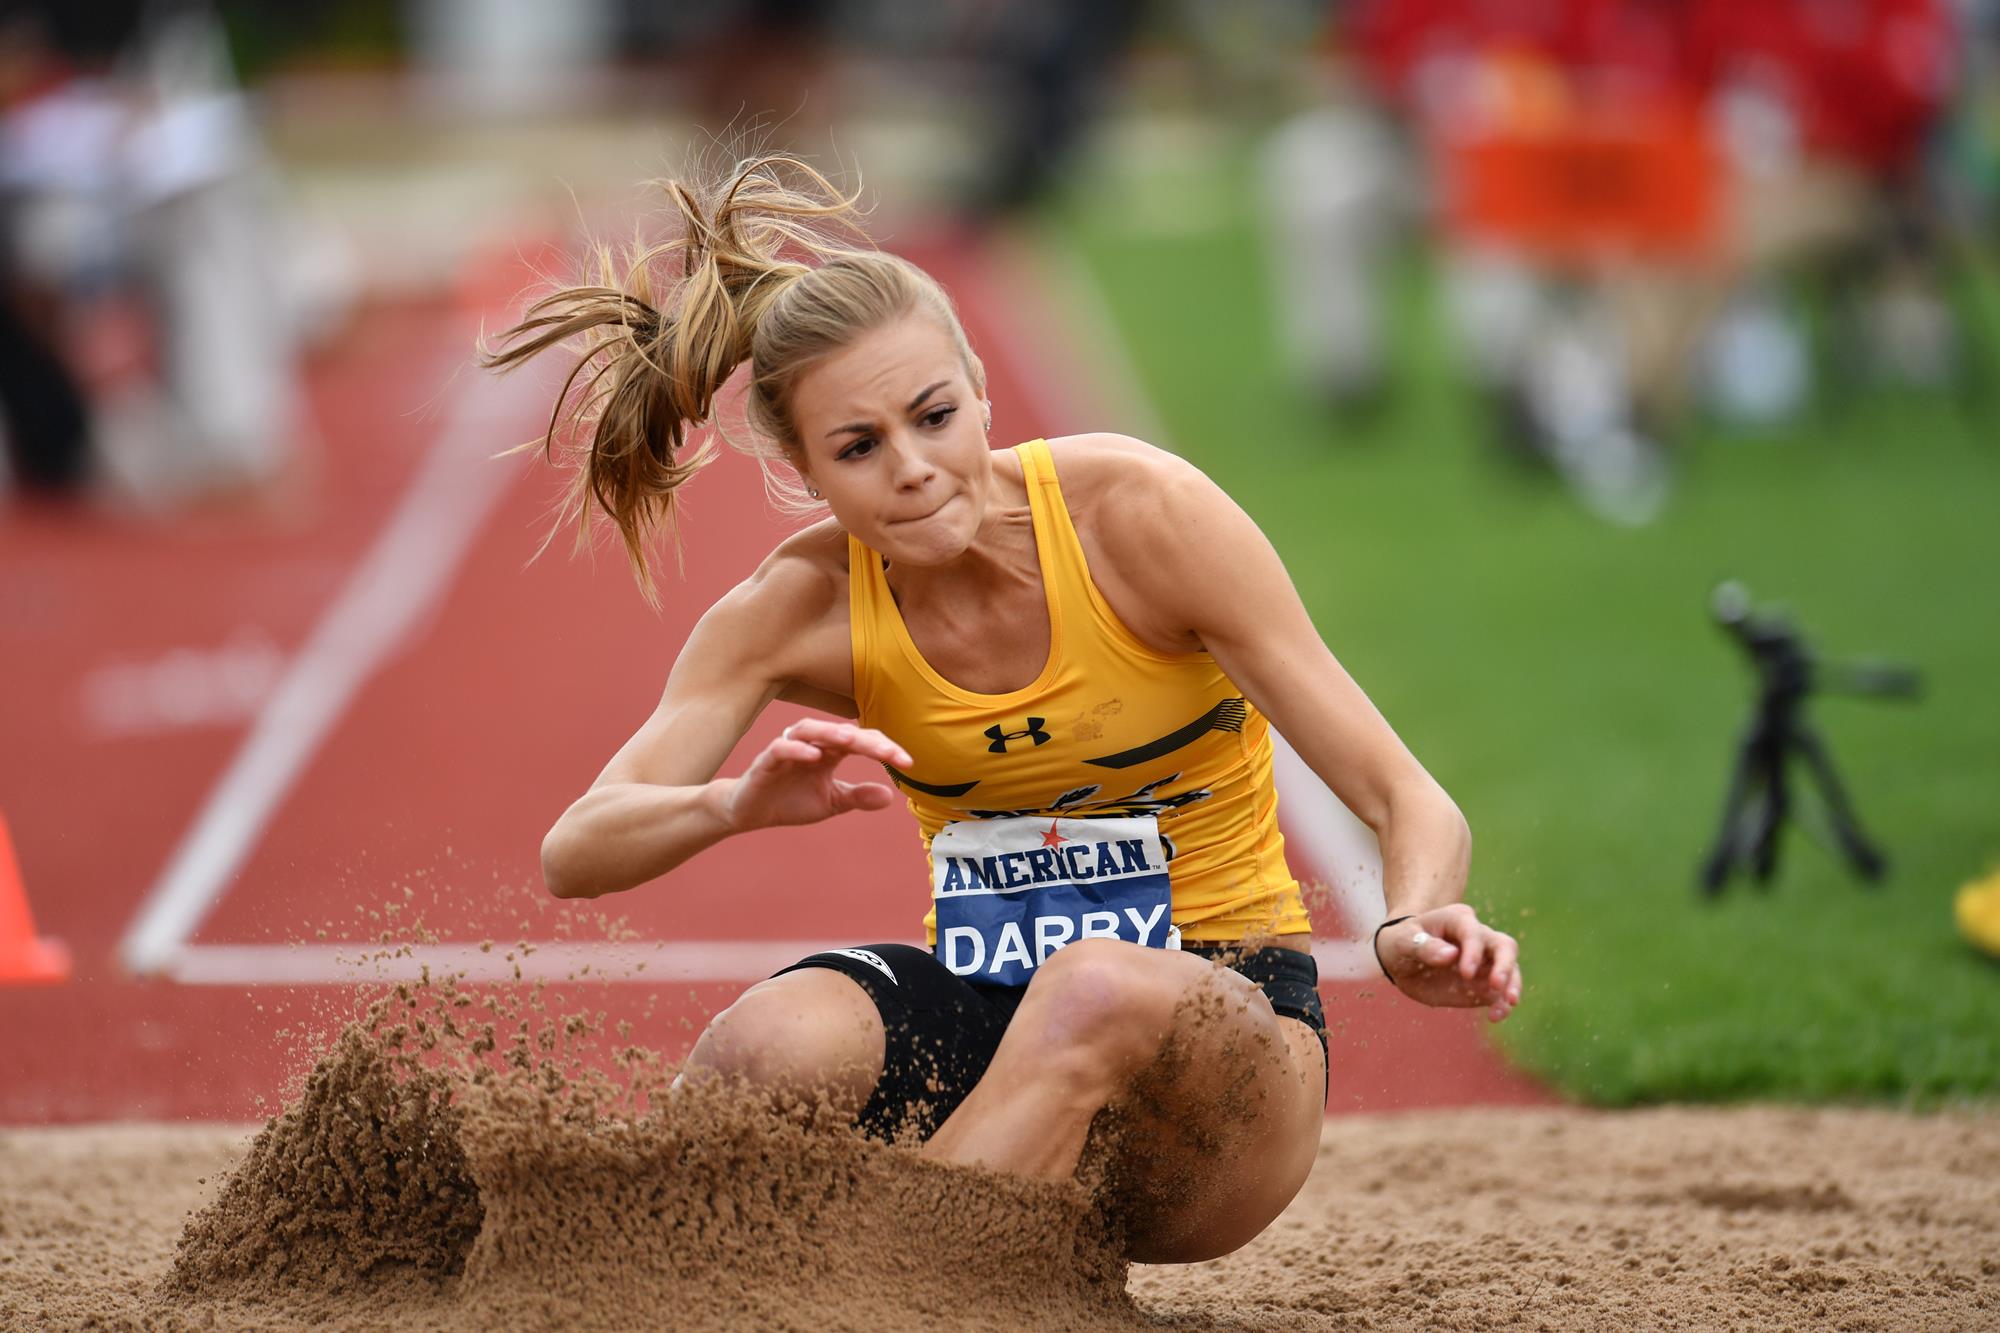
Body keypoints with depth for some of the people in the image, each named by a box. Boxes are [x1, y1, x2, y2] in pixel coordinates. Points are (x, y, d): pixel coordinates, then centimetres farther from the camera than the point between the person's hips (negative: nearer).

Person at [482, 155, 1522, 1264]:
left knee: (1097, 987, -39)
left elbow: (1405, 801, -14)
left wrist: (1412, 930, -38)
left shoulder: (1136, 511, -15)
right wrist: (737, 804, -36)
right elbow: (573, 854, -14)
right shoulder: (802, 608, -6)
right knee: (768, 1043, -32)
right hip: (985, 1010, 2)